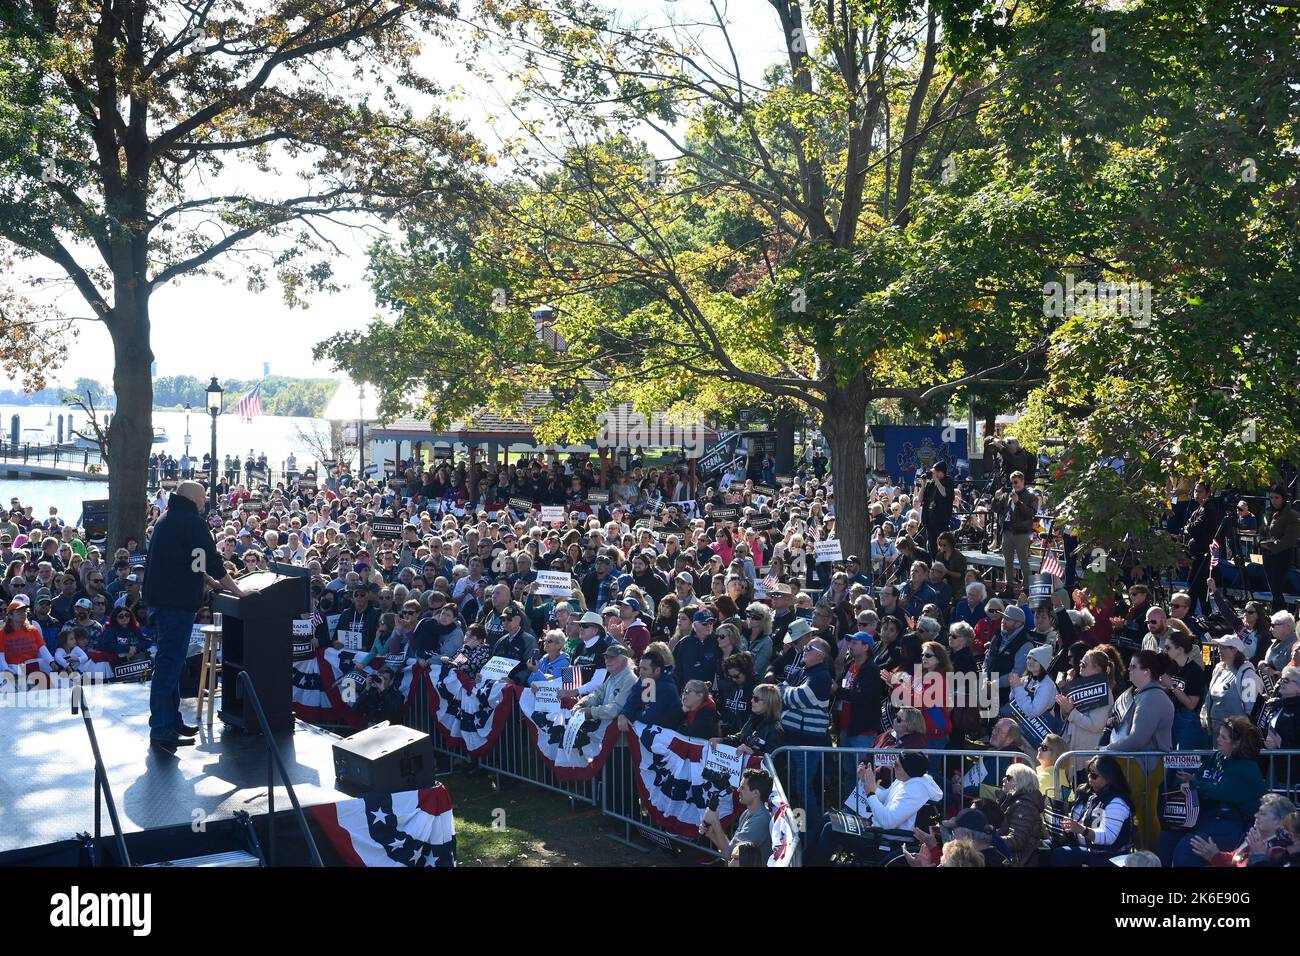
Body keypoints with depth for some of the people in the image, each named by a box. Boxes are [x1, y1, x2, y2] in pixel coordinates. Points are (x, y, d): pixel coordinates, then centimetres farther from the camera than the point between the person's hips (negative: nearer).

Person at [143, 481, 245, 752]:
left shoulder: (166, 520, 18)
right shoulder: (192, 522, -12)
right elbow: (212, 561, -11)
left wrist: (214, 581, 25)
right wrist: (235, 589, 0)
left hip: (160, 599, 10)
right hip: (178, 601, -10)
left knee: (170, 661, 17)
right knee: (170, 663, -9)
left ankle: (171, 721, 25)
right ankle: (162, 730, -8)